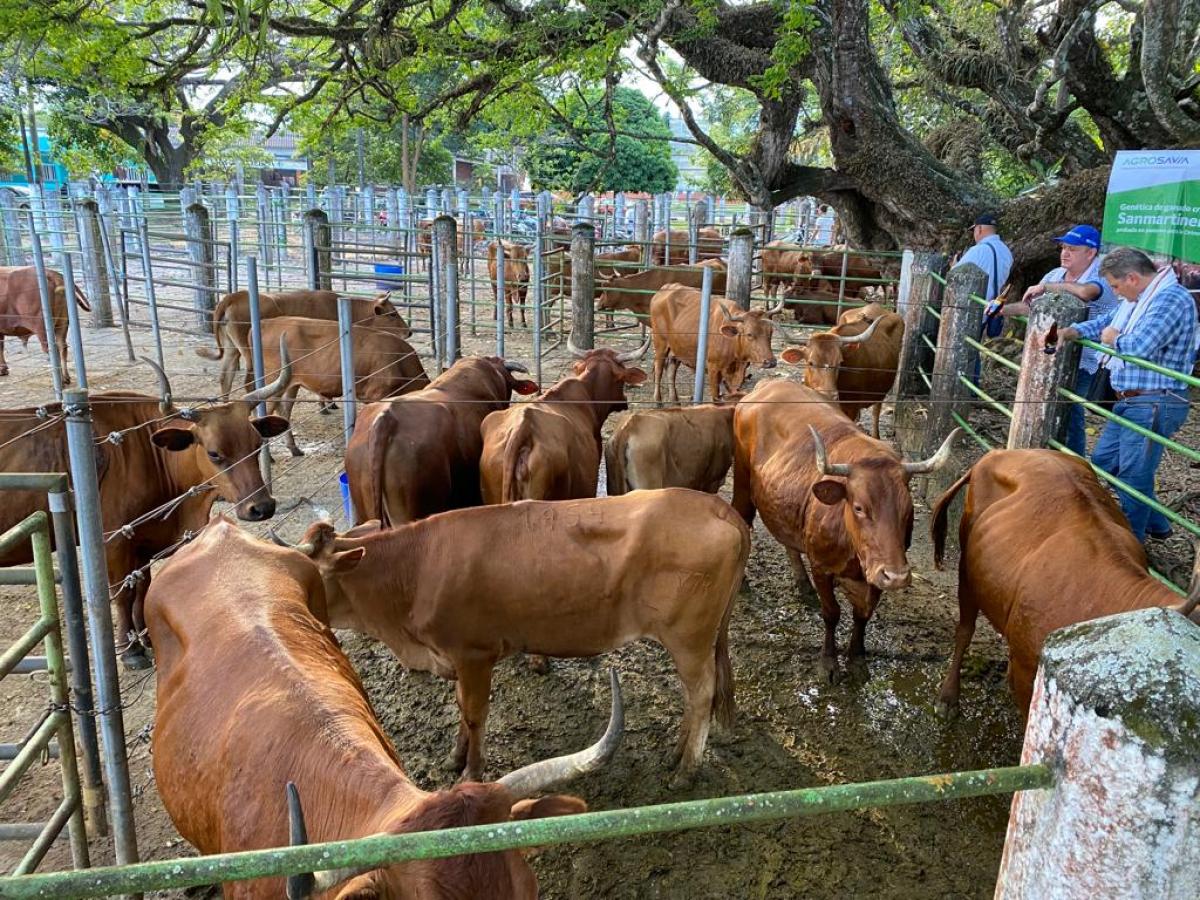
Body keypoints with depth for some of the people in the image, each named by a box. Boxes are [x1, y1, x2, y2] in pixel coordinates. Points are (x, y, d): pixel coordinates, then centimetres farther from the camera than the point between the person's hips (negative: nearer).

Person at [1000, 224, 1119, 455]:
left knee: (1068, 415, -9)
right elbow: (1033, 307, 17)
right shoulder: (1054, 275, 11)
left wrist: (1045, 287, -25)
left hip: (1079, 361, -7)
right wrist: (1004, 310, 0)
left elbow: (1085, 291, -36)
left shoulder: (1102, 279, -13)